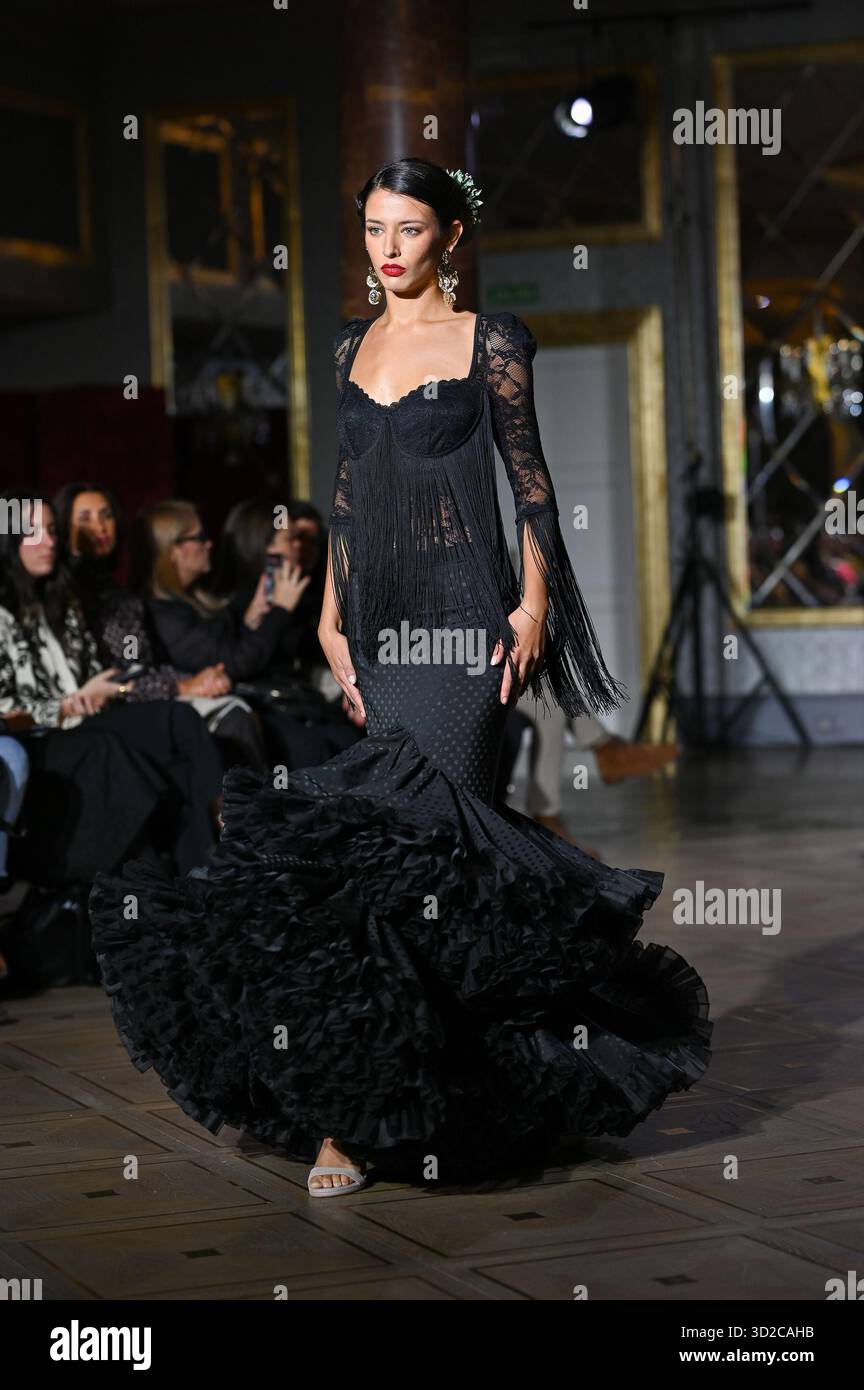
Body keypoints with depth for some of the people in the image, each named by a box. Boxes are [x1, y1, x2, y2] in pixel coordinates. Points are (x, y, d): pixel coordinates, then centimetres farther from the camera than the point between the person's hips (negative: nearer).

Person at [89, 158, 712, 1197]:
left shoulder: (489, 341, -1)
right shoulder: (352, 346, 15)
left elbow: (529, 472, 0)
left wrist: (533, 601, -7)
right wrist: (330, 614, 13)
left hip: (460, 616, -6)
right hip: (377, 617, 6)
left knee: (420, 829, -10)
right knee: (414, 826, 7)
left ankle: (352, 1111, -8)